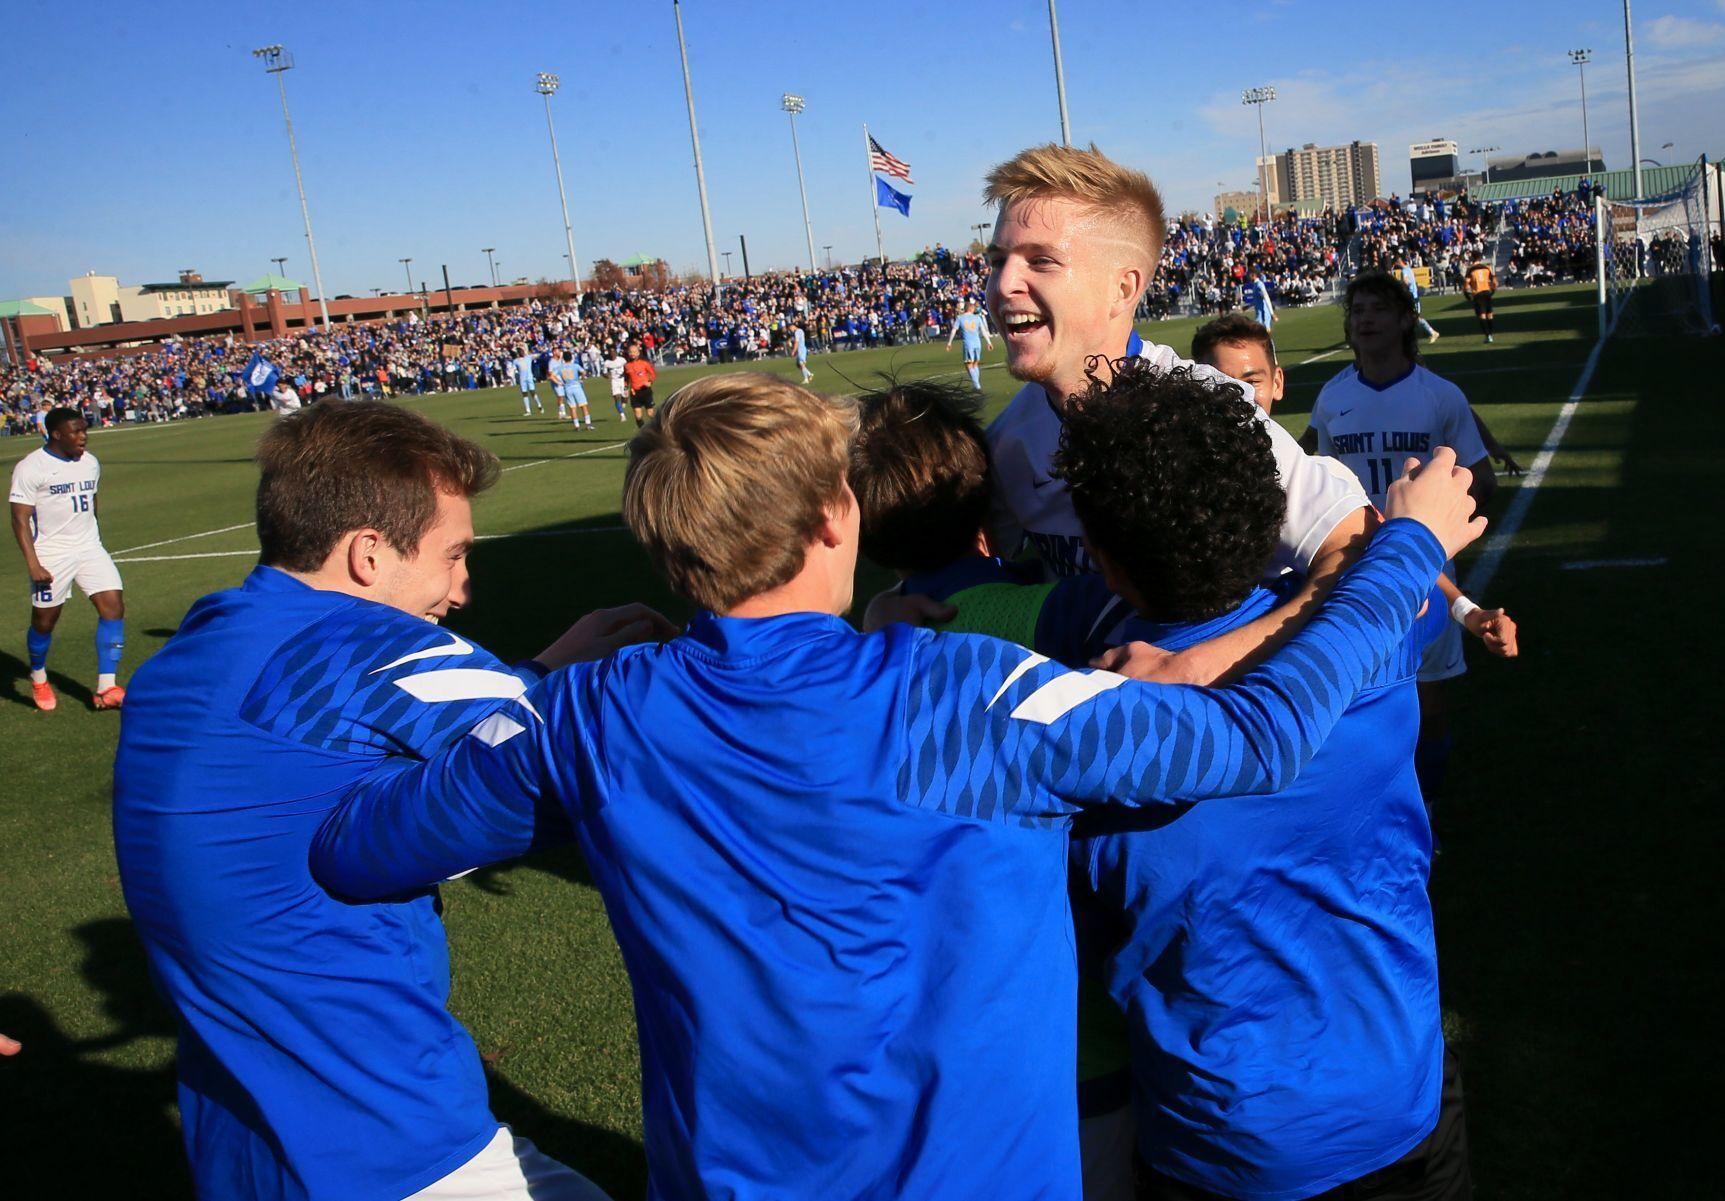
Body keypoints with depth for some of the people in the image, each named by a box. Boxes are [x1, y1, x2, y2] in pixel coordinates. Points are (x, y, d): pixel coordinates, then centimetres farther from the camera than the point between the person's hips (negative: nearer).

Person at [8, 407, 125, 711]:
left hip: (90, 548, 5)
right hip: (50, 555, -5)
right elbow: (20, 518, -12)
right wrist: (32, 563, -18)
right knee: (44, 621, 5)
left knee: (113, 605, -10)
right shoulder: (31, 467, -10)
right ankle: (38, 680, 34)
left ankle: (106, 688, -8)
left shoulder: (90, 463, 8)